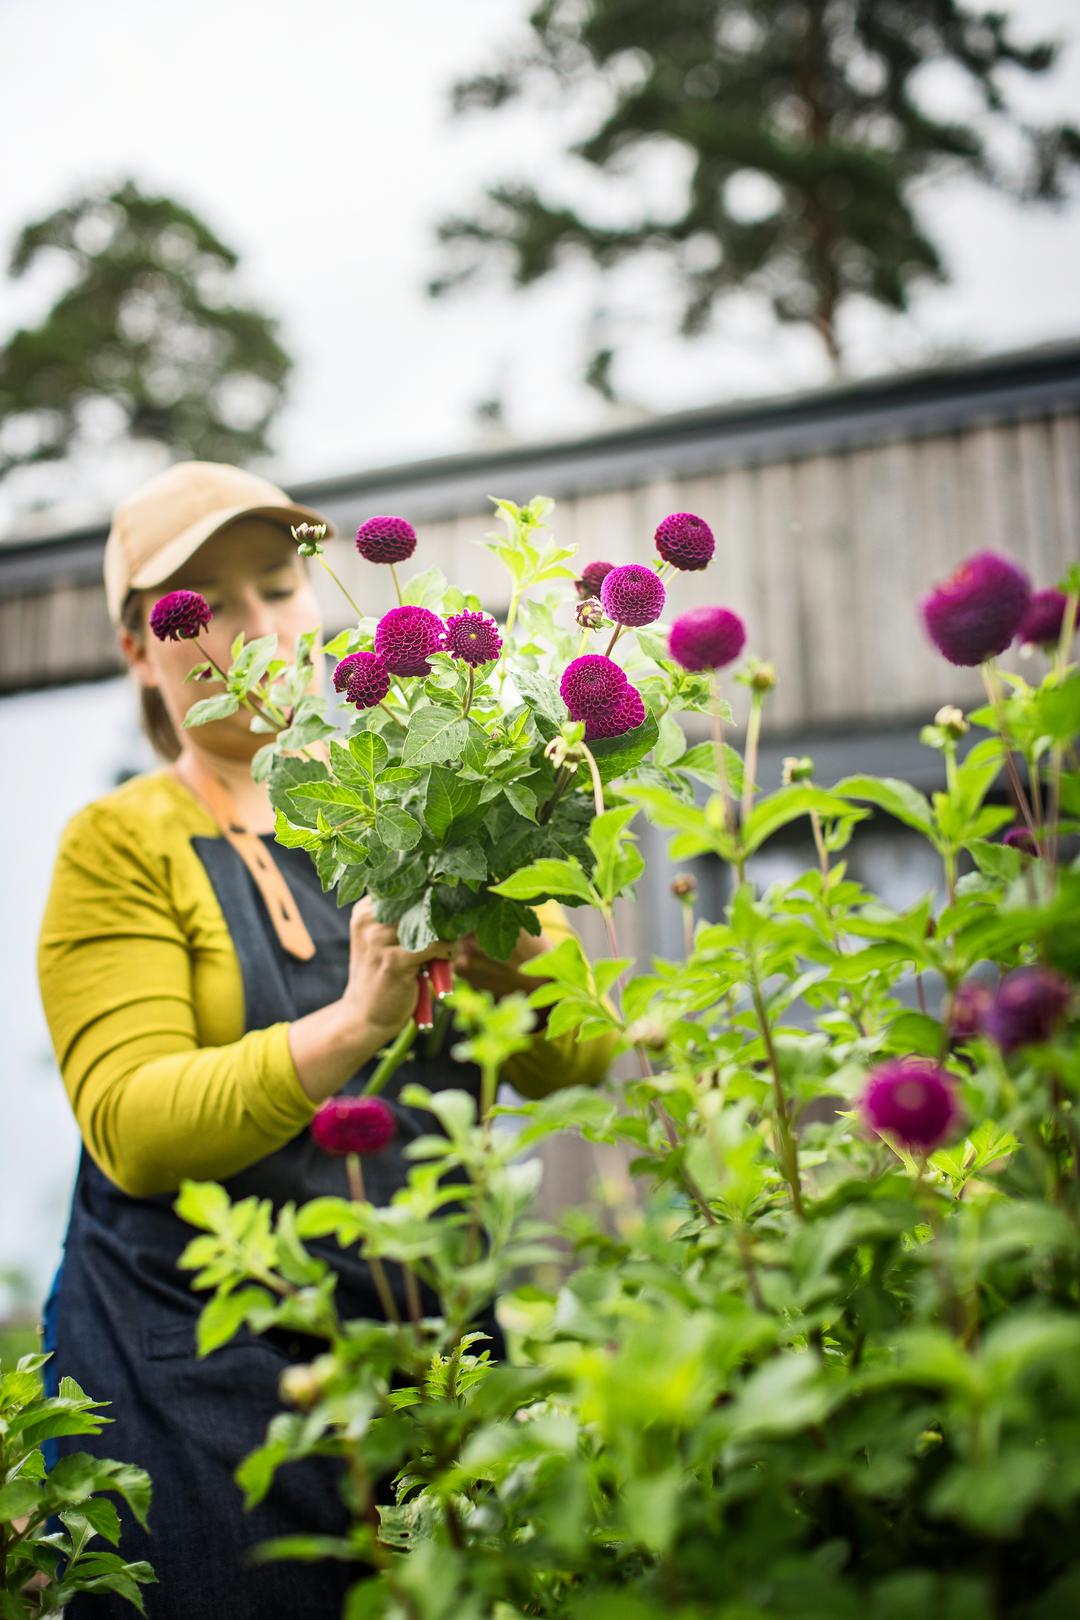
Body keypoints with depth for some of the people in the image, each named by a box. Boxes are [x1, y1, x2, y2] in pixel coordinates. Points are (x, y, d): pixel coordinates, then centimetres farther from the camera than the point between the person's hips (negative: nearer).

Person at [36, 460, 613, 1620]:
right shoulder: (121, 845, -3)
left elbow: (575, 1058, 0)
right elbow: (131, 1128, -14)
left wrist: (517, 966, -21)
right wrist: (355, 1025, -28)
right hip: (201, 1377, -3)